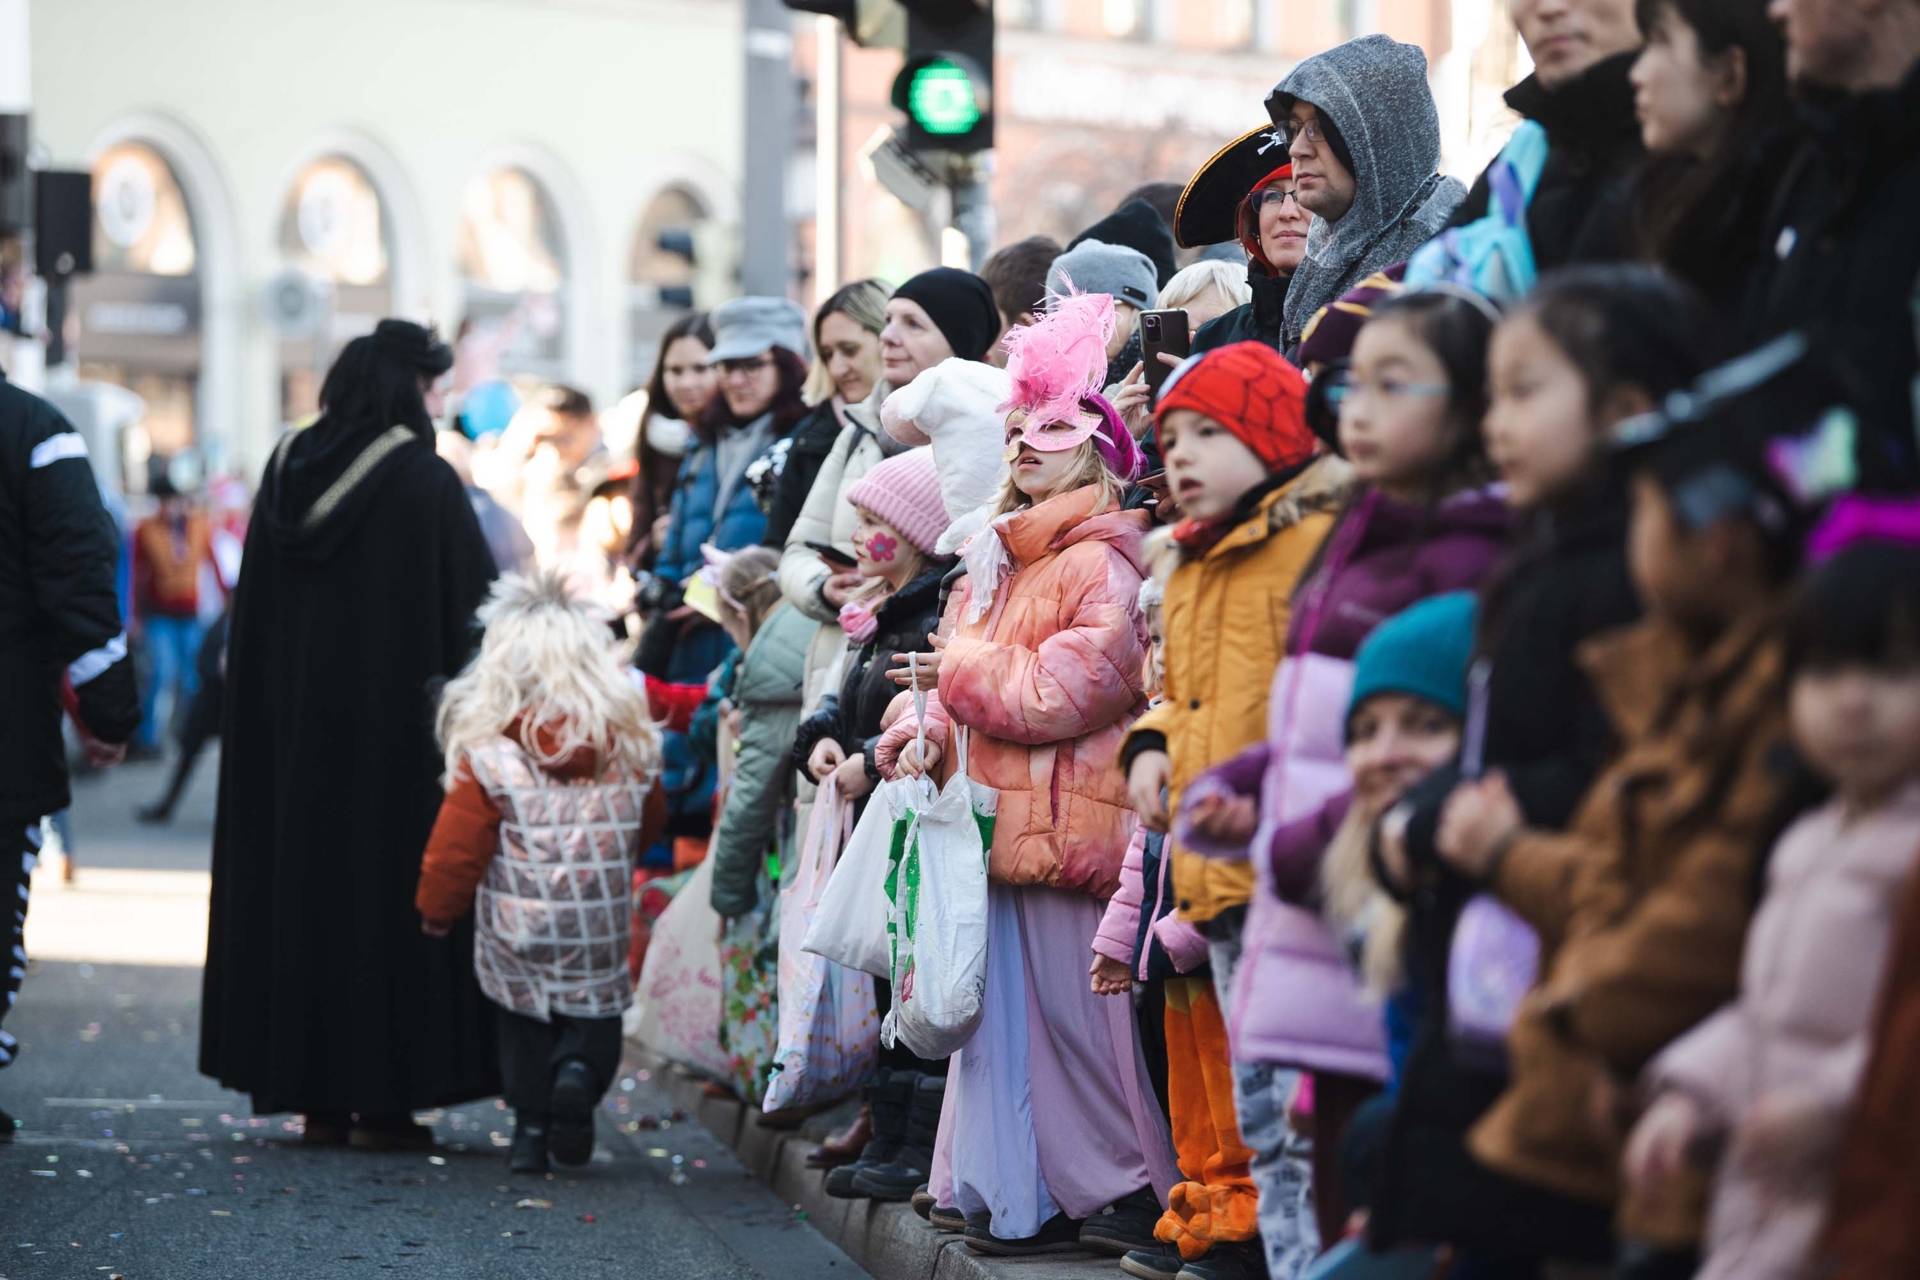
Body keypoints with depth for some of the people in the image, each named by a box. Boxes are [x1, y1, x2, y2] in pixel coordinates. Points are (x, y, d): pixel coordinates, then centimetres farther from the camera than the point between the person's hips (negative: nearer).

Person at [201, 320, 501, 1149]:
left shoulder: (286, 474, 4)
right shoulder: (426, 482, -10)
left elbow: (252, 618, 8)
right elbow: (475, 609, -9)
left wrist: (275, 719, 14)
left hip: (293, 729, 5)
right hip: (399, 729, -5)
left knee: (301, 886, 10)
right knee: (391, 886, 1)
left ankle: (314, 1095, 12)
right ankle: (381, 1095, 0)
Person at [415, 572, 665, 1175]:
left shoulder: (487, 757, -13)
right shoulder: (630, 749, -3)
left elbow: (456, 845, -9)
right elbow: (648, 821, 13)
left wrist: (435, 909, 6)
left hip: (517, 933, -1)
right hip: (600, 937, 1)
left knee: (523, 1027, 15)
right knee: (595, 1013, 14)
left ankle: (531, 1123, 9)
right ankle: (579, 1072, -13)